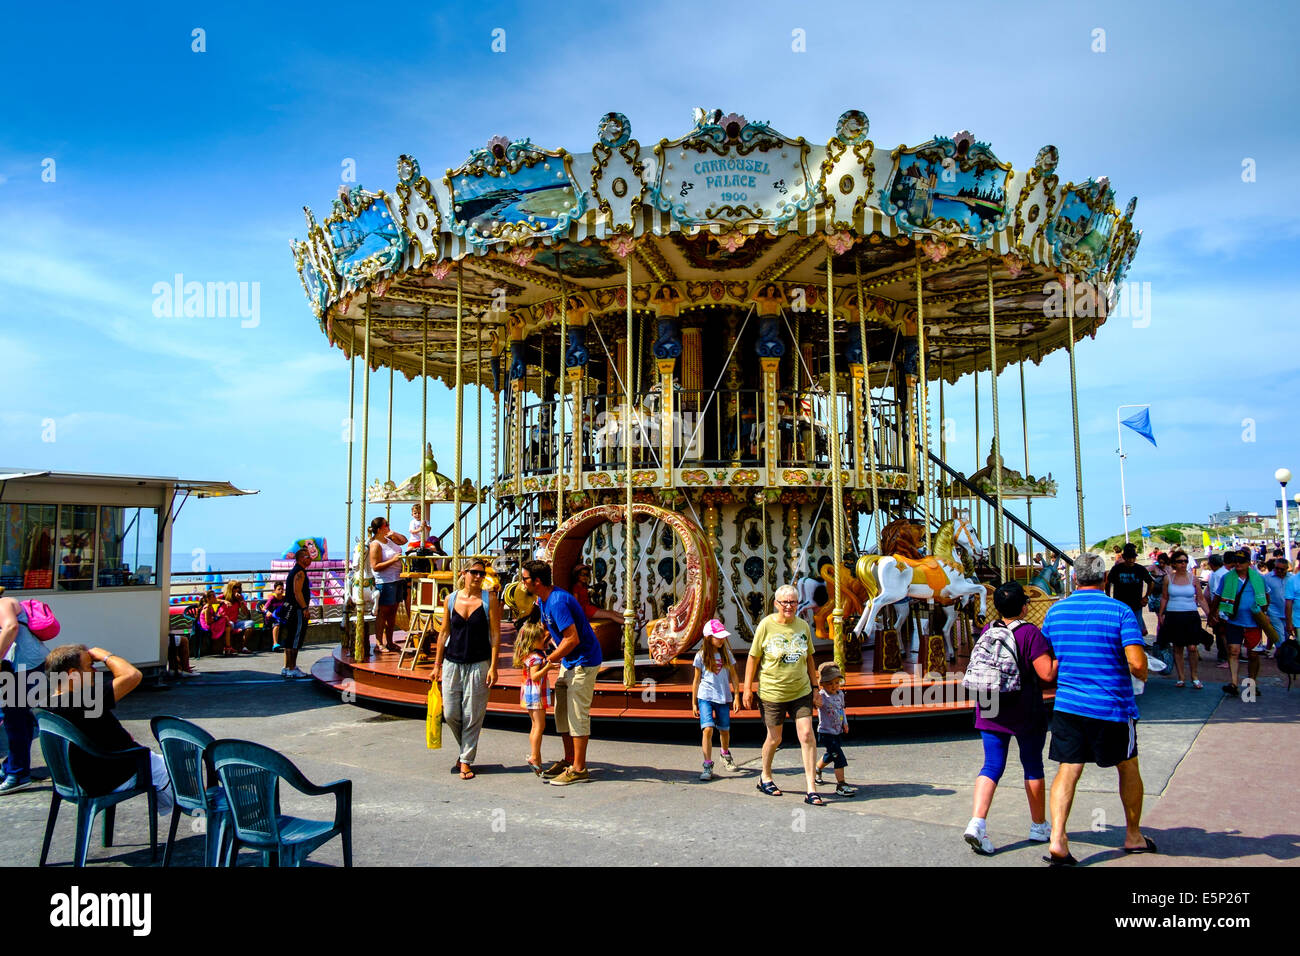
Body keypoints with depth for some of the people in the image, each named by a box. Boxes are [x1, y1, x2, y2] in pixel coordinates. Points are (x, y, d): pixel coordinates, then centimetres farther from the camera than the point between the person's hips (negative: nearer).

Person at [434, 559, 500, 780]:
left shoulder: (489, 599, -4)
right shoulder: (451, 599, 4)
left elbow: (495, 635, -5)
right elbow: (444, 632, 10)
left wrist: (493, 667, -10)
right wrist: (437, 663, 8)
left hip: (478, 665, -3)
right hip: (452, 663, 3)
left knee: (472, 715, 0)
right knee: (450, 713, 5)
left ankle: (466, 760, 14)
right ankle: (465, 749, 32)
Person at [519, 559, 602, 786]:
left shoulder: (557, 602, -26)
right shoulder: (543, 600, 6)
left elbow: (572, 639, -28)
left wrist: (548, 660, -19)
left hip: (583, 662, -10)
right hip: (568, 662, 10)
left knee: (577, 714, -6)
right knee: (562, 712, 14)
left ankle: (578, 769, 2)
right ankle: (569, 760, 25)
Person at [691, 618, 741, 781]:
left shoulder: (726, 653, 4)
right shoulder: (701, 656, -2)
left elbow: (733, 676, 10)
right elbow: (696, 680, 3)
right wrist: (694, 703, 5)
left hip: (723, 697, 3)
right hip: (705, 697, -3)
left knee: (724, 730, 12)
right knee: (707, 729, -17)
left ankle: (725, 754, 42)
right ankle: (708, 766, -10)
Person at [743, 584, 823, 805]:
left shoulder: (803, 626, 3)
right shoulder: (766, 625, -9)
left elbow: (809, 659, 14)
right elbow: (753, 658, -4)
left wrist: (815, 688, 14)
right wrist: (748, 689, -4)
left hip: (801, 691, 3)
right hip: (772, 693, -3)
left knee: (807, 735, -5)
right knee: (774, 738, 9)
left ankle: (811, 789, 1)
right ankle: (765, 776, 35)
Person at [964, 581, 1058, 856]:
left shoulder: (987, 631, 3)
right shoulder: (1030, 633, -14)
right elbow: (1047, 673, -18)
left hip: (989, 710, 4)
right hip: (1026, 714, -4)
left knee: (992, 766, 5)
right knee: (1033, 766, 14)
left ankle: (977, 822, -12)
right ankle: (1039, 826, 29)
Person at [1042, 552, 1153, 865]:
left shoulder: (1055, 611, 3)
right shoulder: (1120, 611, -8)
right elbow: (1137, 662, -17)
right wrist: (1142, 676, 5)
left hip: (1067, 704, 2)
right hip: (1112, 706, -2)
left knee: (1068, 770, 3)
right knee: (1128, 767, 19)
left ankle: (1057, 840, -11)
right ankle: (1133, 837, 34)